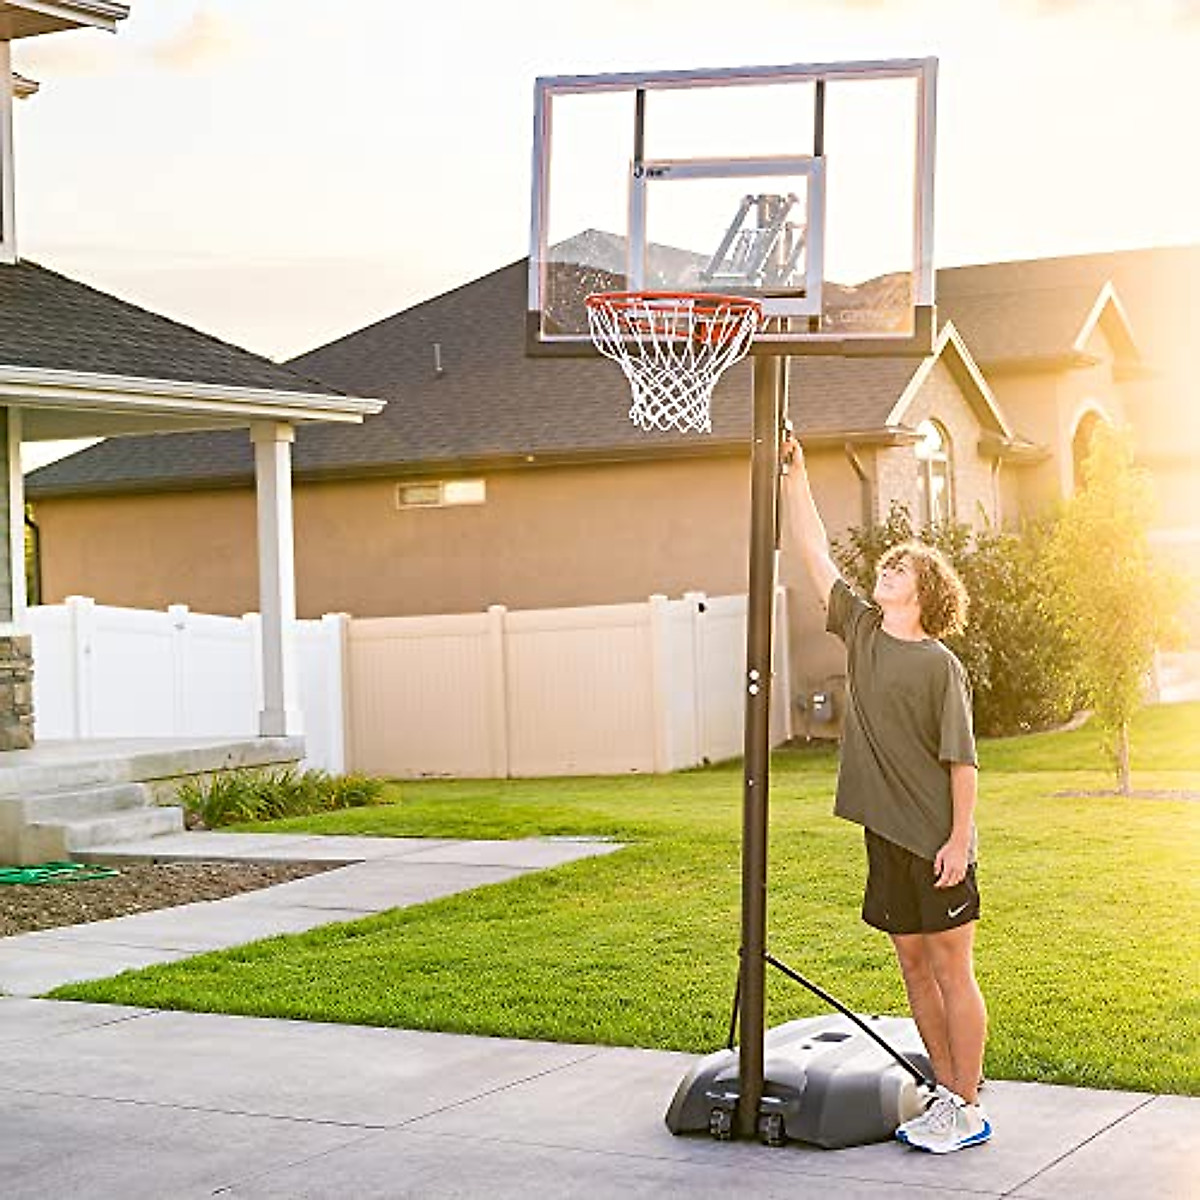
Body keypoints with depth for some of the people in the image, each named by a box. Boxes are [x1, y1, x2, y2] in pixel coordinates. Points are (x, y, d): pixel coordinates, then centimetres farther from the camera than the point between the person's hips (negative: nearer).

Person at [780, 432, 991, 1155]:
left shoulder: (940, 666, -10)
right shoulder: (862, 633, 6)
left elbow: (962, 761, -11)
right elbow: (815, 553, 7)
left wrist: (958, 839, -16)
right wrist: (794, 473, 4)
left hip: (937, 842, -6)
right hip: (886, 832, 6)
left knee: (953, 967, 0)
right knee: (914, 965, 12)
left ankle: (970, 1109, 7)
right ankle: (949, 1092, 22)